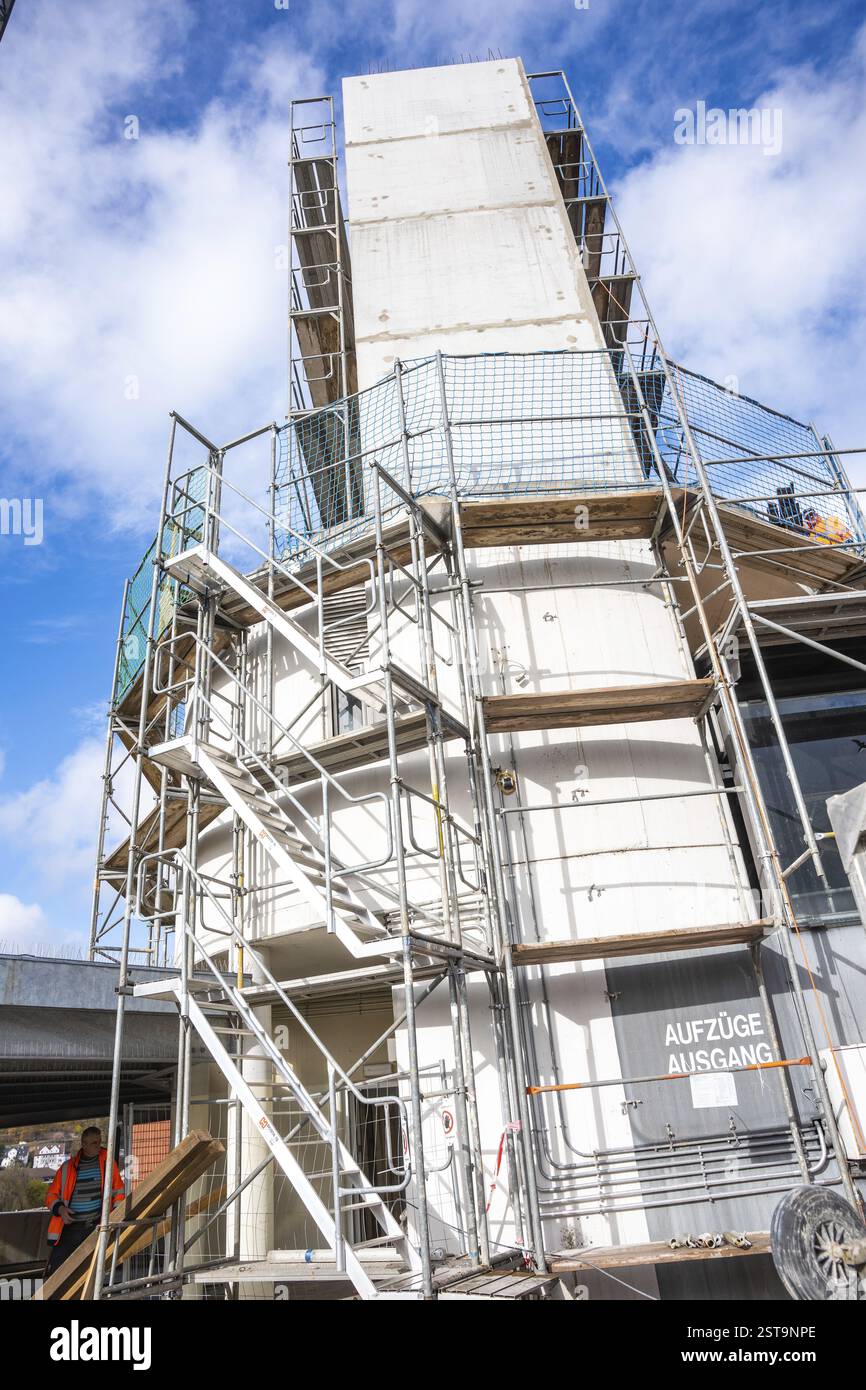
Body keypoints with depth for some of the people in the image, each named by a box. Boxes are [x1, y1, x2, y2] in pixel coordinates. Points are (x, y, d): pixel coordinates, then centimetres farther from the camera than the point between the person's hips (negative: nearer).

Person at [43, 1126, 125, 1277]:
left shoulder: (107, 1161, 6)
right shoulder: (68, 1167, 8)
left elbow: (118, 1190, 9)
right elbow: (51, 1195, 13)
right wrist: (60, 1209, -6)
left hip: (97, 1226, -1)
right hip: (70, 1227, 1)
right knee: (54, 1271, -4)